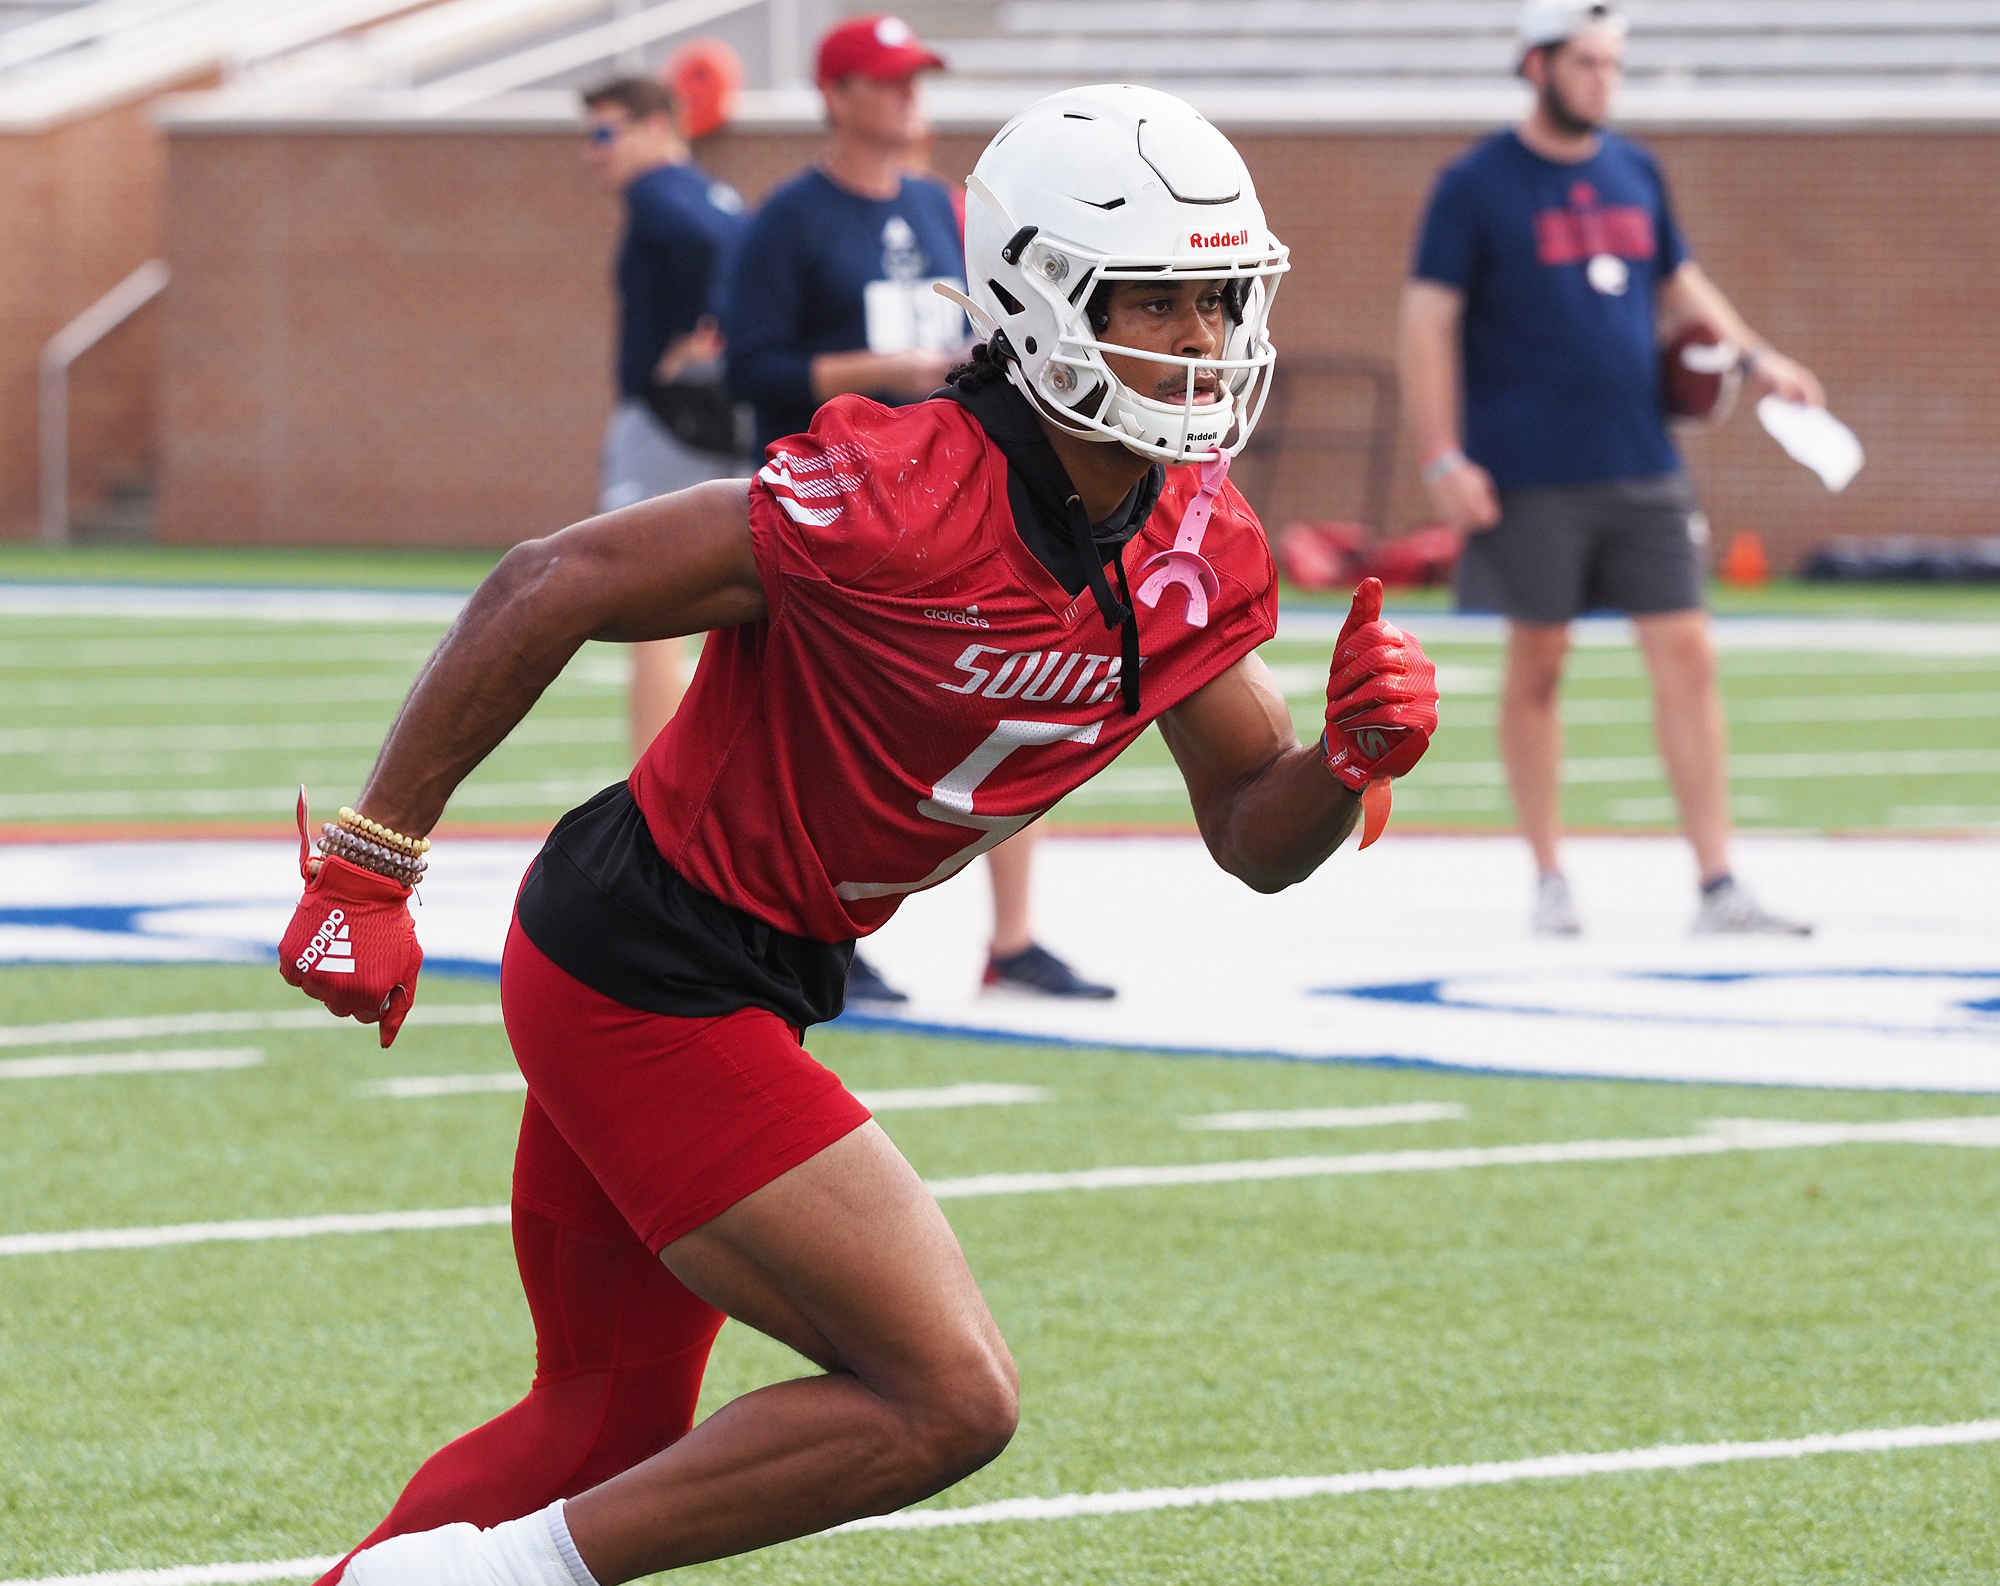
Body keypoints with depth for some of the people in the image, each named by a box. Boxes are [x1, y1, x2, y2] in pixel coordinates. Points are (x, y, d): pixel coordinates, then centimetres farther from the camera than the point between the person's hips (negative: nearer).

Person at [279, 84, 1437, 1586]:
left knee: (612, 1424, 22)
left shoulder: (1199, 550, 0)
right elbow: (552, 589, -22)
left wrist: (1354, 758, -14)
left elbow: (1255, 836, 10)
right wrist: (370, 869, -19)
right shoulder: (908, 501, -26)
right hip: (653, 992, -9)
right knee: (949, 1399, -11)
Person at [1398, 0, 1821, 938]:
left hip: (1643, 472, 4)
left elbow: (1677, 284, 25)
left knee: (1686, 658, -2)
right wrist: (1441, 458, -12)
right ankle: (1549, 882, 15)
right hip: (1532, 482, -4)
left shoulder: (1634, 174, 12)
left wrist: (1754, 357, 10)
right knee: (1536, 667, 4)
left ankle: (1718, 886, -2)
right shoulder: (1477, 186, -4)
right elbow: (1428, 319, -5)